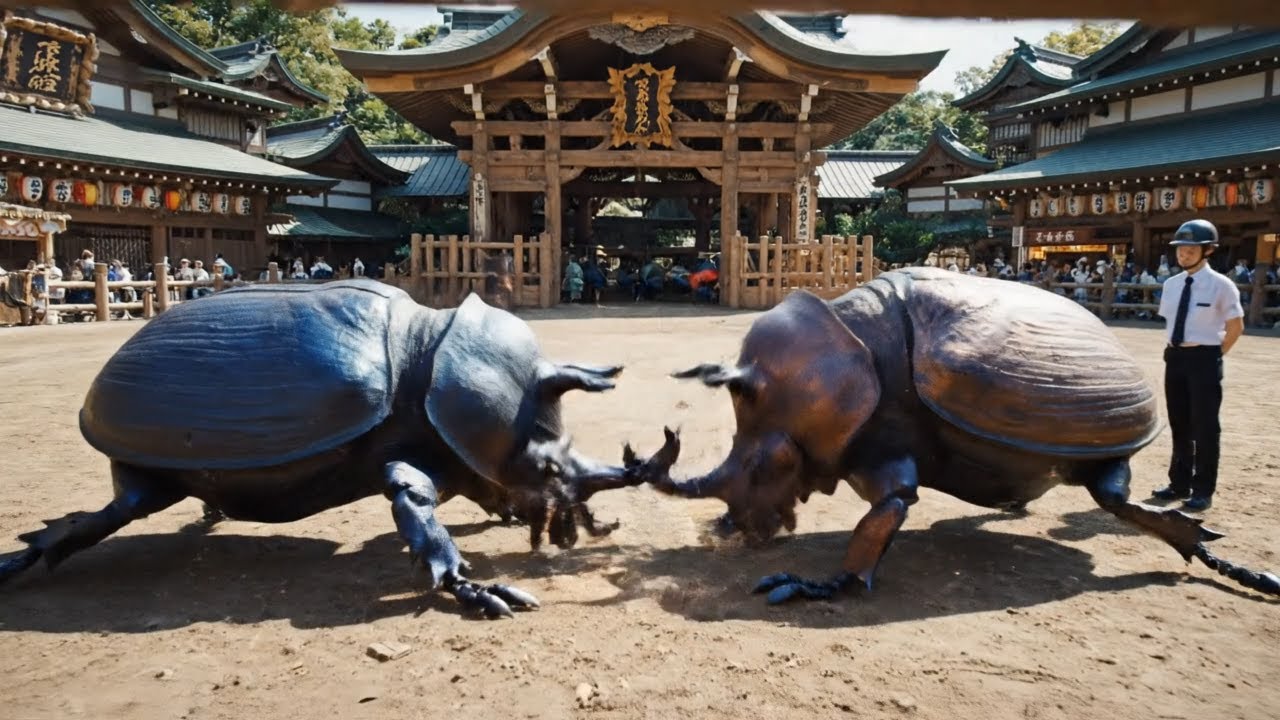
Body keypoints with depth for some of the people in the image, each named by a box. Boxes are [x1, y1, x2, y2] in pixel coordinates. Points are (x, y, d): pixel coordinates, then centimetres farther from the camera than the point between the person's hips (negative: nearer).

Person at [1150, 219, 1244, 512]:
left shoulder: (1220, 285, -9)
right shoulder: (1171, 284, 7)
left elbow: (1236, 327, -4)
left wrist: (1214, 356, -4)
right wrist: (1175, 352, 9)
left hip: (1203, 359, -6)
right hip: (1175, 358, 6)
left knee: (1204, 427, 3)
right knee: (1179, 424, 16)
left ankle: (1203, 491, 16)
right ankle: (1180, 484, 29)